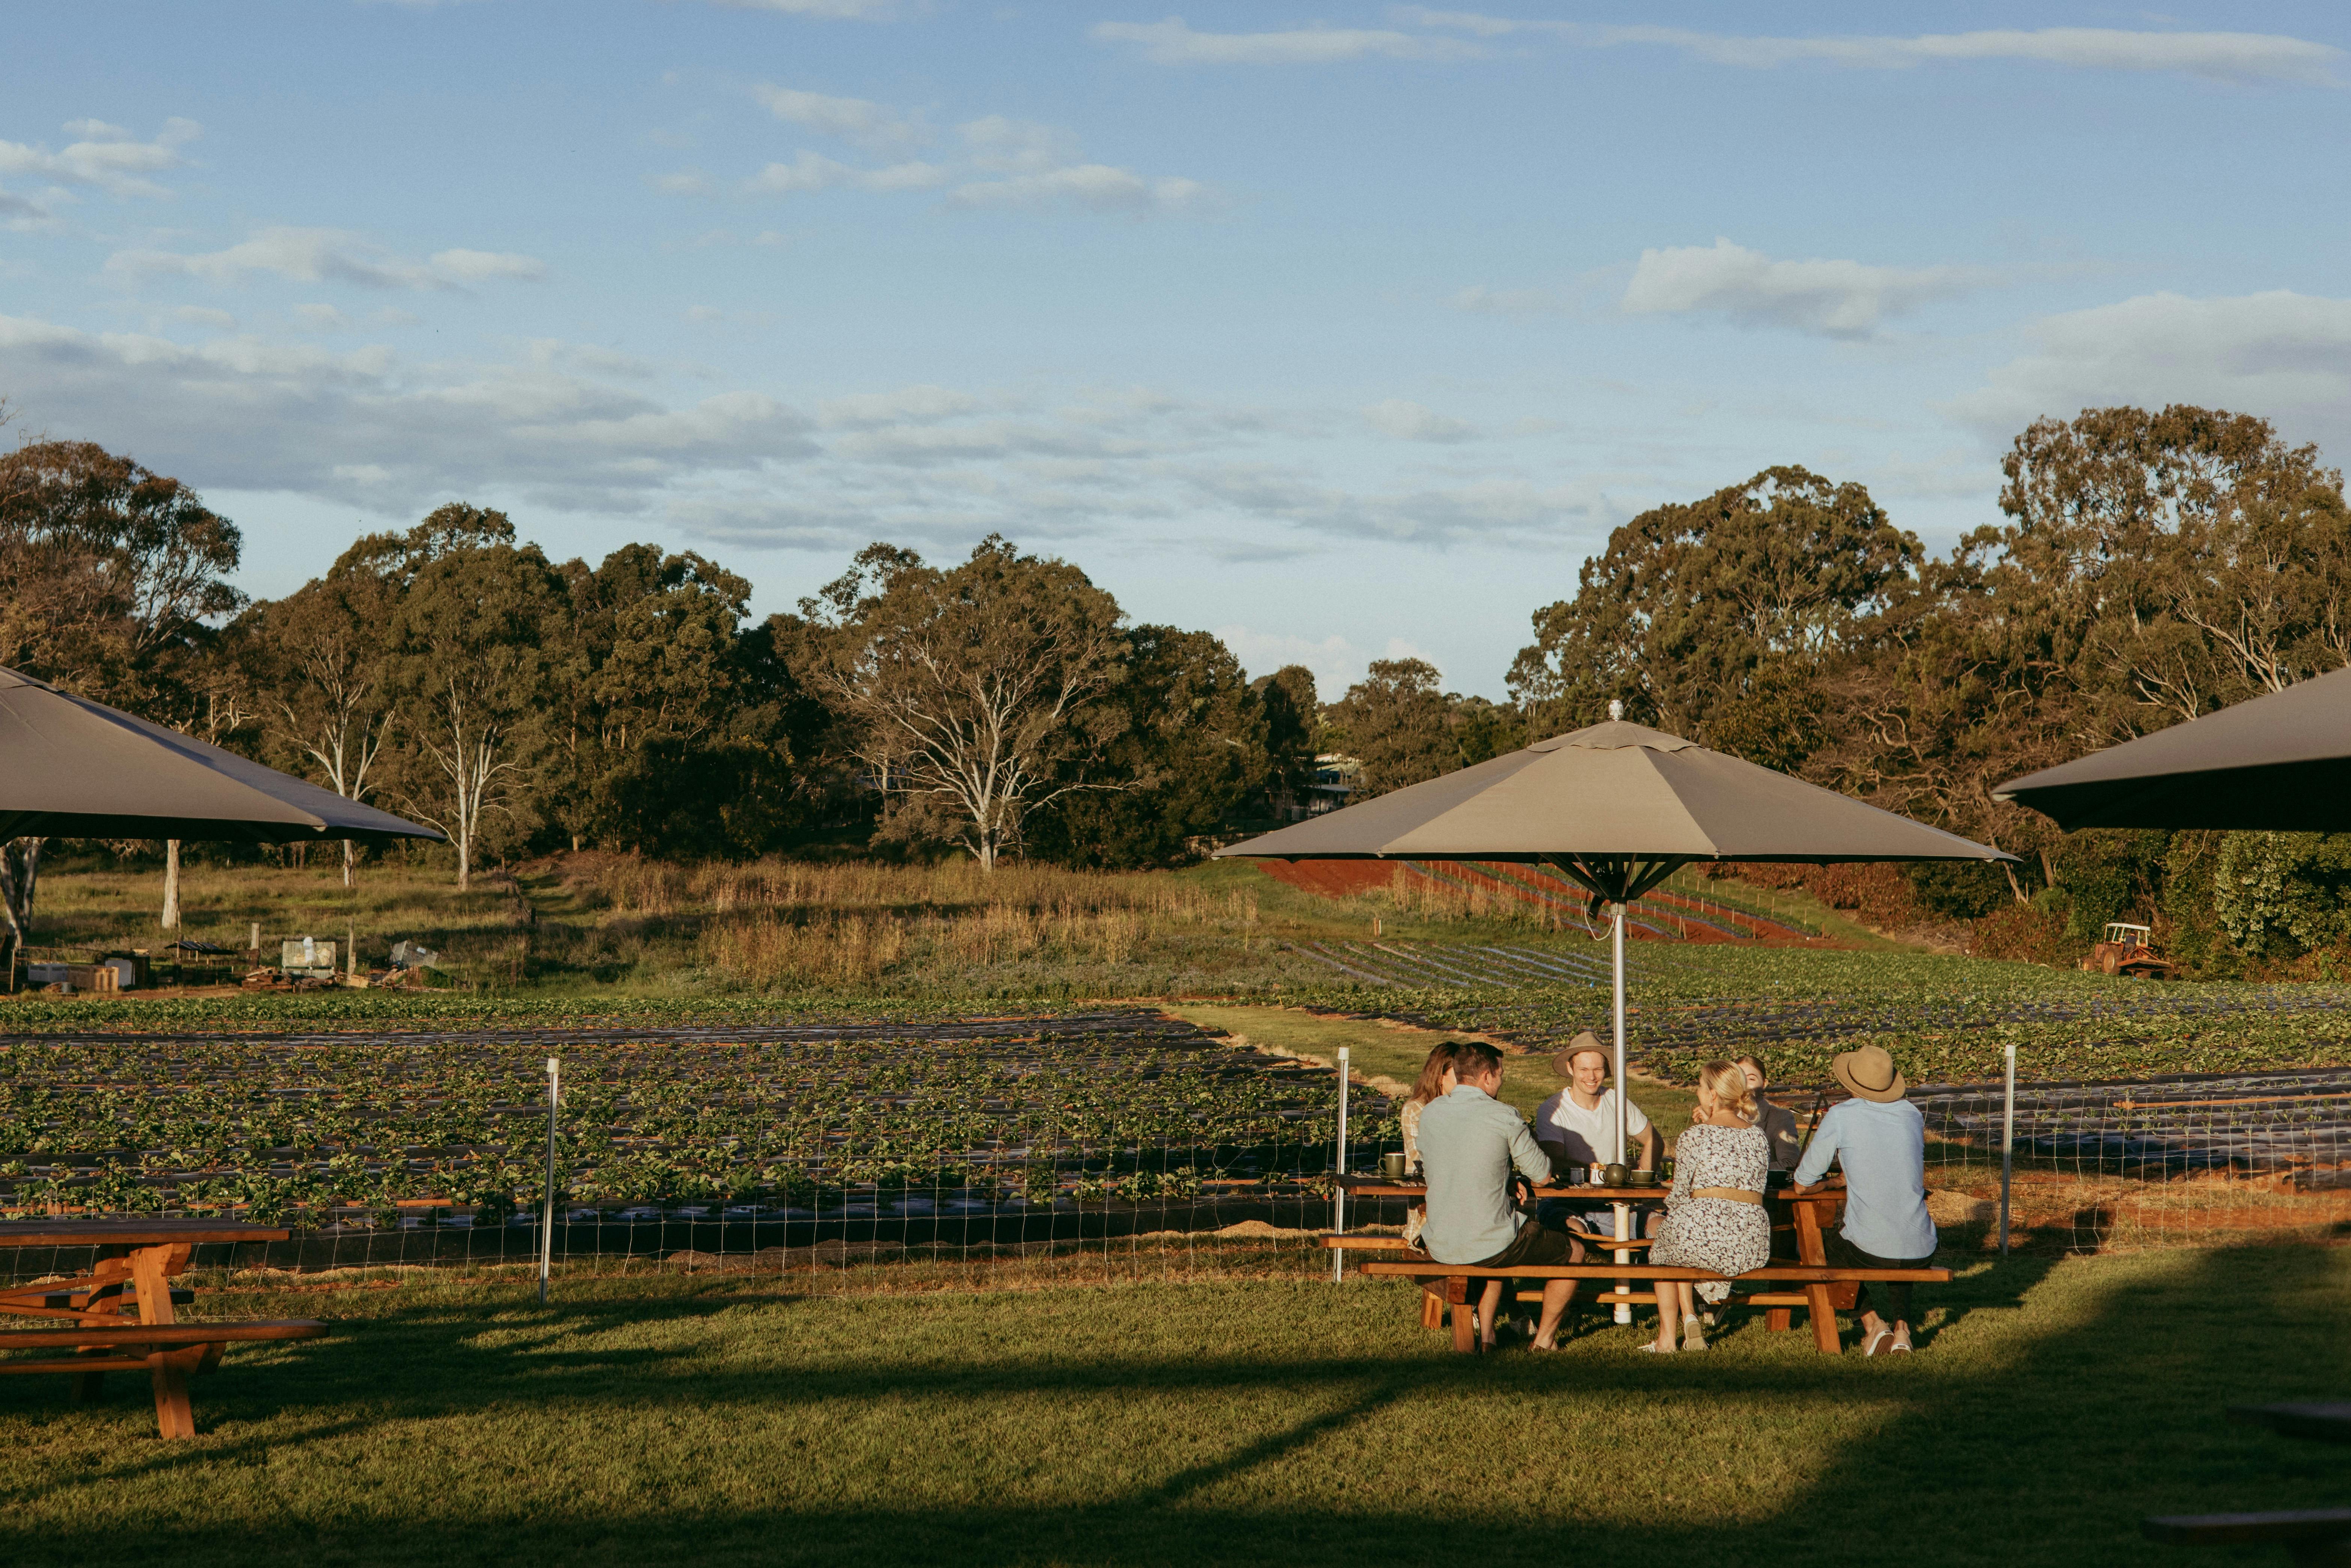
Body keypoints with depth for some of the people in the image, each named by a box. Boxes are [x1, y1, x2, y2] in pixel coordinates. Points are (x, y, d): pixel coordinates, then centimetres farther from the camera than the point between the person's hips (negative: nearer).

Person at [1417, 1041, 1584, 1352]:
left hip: (1439, 1247, 6)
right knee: (1574, 1252, 20)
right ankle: (1545, 1338, 31)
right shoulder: (1504, 1117, -13)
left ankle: (1485, 1334, 33)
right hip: (1491, 1246, -6)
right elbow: (1543, 1174, -3)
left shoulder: (1429, 1113, 2)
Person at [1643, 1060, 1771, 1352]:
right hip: (1754, 1247, 5)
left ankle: (1667, 1337, 23)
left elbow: (1680, 1194, -1)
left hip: (1703, 1235, -5)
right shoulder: (1759, 1136, 10)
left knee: (1662, 1248, 30)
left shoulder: (1695, 1136, -5)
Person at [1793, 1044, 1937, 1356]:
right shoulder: (1912, 1115, 8)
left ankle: (1872, 1322, 12)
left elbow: (1802, 1185, 2)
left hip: (1869, 1250, -4)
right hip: (1922, 1253, 4)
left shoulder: (1841, 1116, -6)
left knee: (1825, 1246, 29)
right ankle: (1901, 1327, 16)